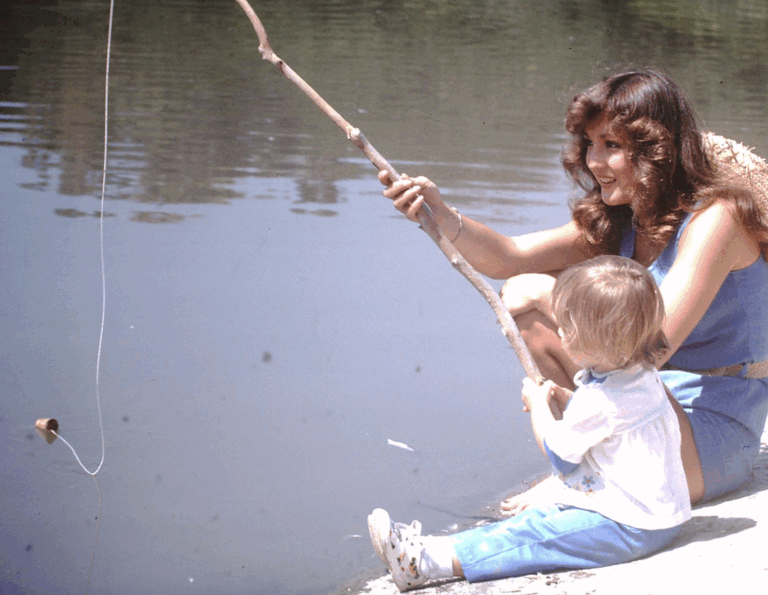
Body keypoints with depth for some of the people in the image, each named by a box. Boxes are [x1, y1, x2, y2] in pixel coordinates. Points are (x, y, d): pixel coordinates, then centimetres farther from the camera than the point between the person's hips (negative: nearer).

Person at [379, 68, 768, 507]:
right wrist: (442, 216, -24)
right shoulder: (613, 223, 6)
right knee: (526, 291, -2)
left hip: (713, 446, -8)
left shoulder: (716, 218, -18)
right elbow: (509, 258, -7)